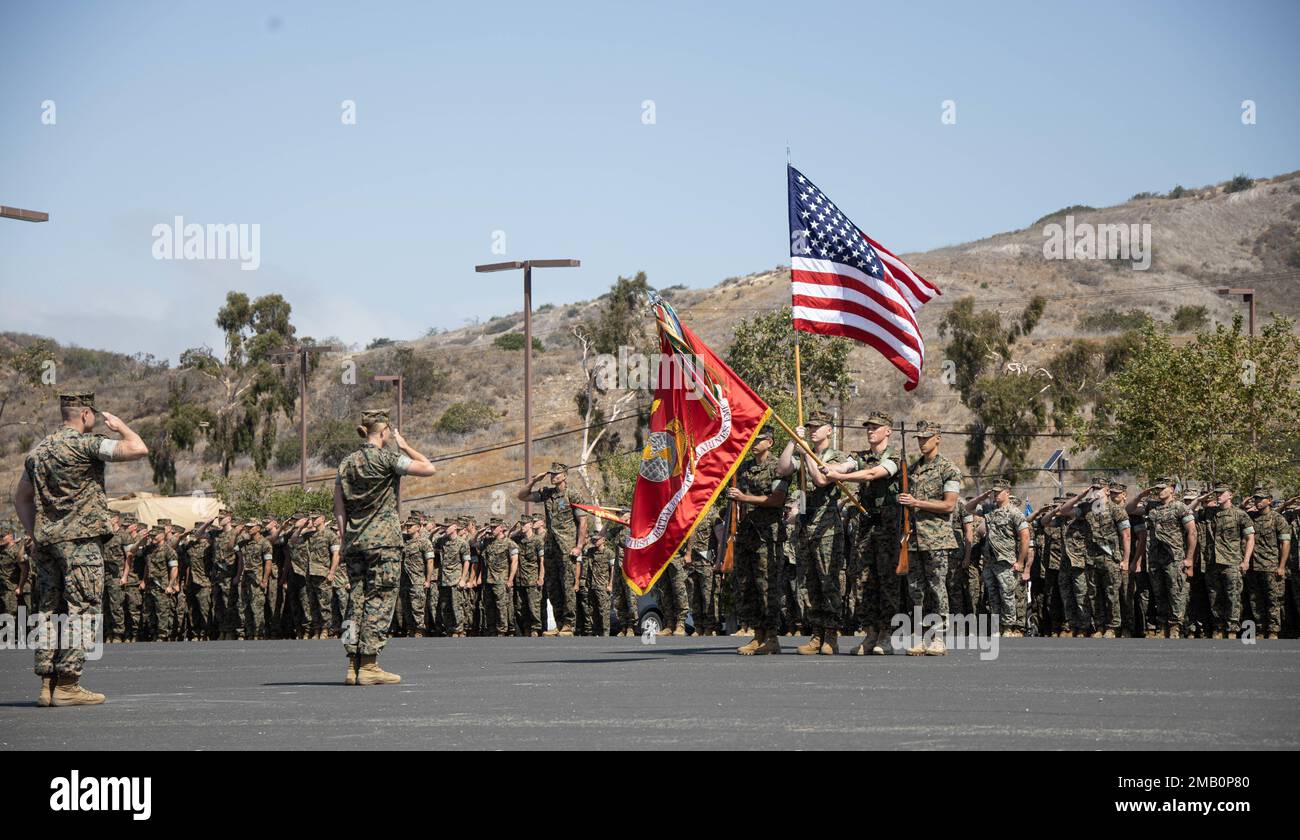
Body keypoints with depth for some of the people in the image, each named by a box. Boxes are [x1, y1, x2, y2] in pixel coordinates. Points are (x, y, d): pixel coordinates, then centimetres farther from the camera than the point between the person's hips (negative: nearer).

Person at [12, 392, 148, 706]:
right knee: (82, 610, -5)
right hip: (80, 539, -8)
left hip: (45, 540, 8)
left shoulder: (38, 451, 16)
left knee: (50, 610, 10)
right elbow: (138, 449, -14)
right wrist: (119, 425, 4)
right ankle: (67, 685, -10)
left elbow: (21, 498, 20)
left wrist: (36, 533, 18)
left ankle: (47, 685, 8)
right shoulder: (86, 444, -9)